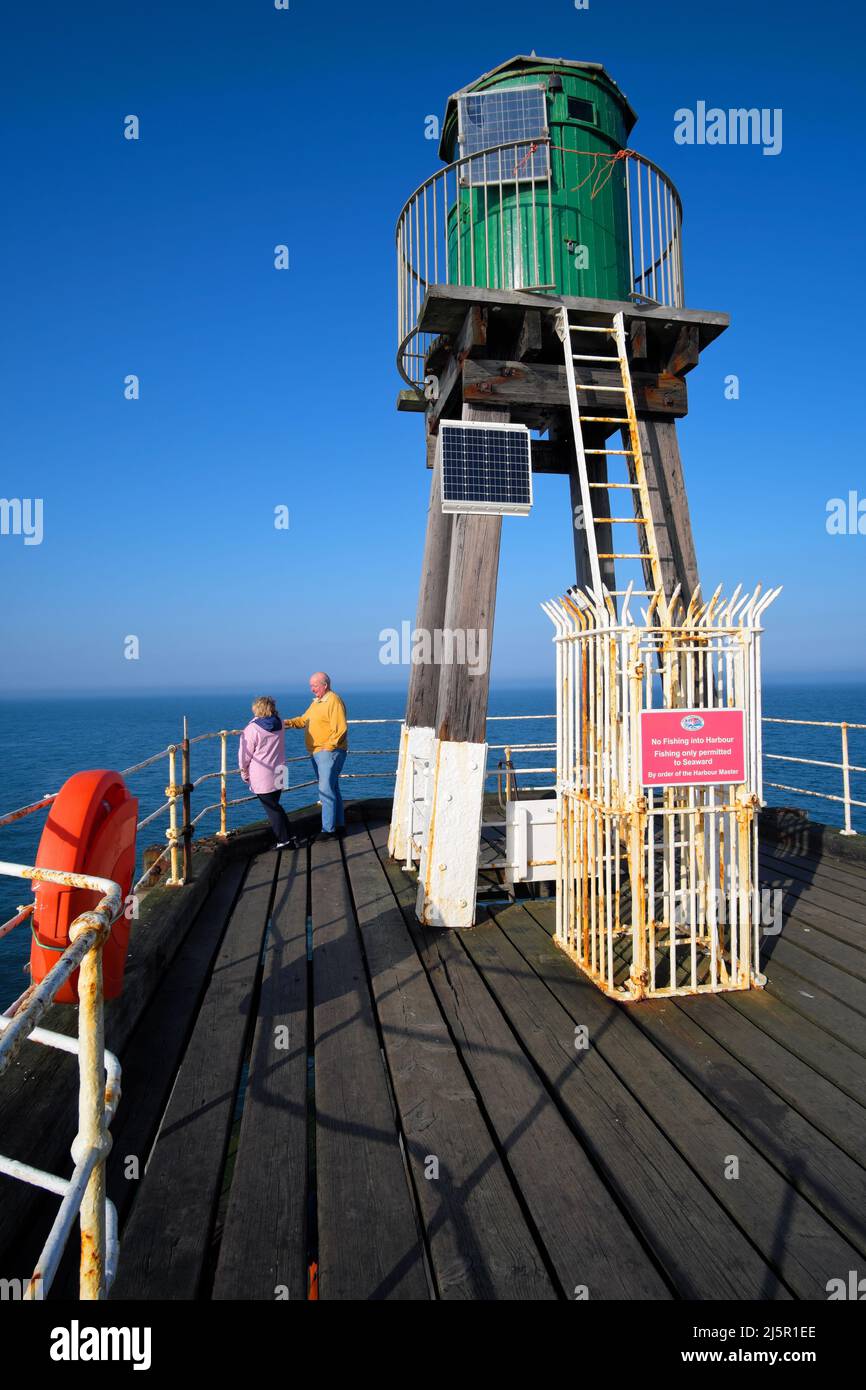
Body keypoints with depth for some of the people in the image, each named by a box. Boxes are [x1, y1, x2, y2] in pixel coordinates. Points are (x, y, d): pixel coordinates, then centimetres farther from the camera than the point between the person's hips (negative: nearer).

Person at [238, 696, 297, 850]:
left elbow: (245, 753, -7)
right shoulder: (279, 724, 3)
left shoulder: (252, 729, -16)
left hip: (262, 777, -6)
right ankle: (290, 837, 17)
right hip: (279, 773, 6)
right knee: (275, 806, 18)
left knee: (271, 808, 1)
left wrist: (244, 770, 9)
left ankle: (284, 840, 3)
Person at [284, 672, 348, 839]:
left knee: (326, 791, -10)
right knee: (332, 789, 15)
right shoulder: (316, 702, 16)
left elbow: (340, 728, -21)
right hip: (317, 753, 10)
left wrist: (328, 747, -20)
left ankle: (329, 830, -6)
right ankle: (338, 825, 24)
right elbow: (304, 720, 18)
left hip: (329, 752, -10)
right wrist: (287, 723, 2)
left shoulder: (333, 701, -16)